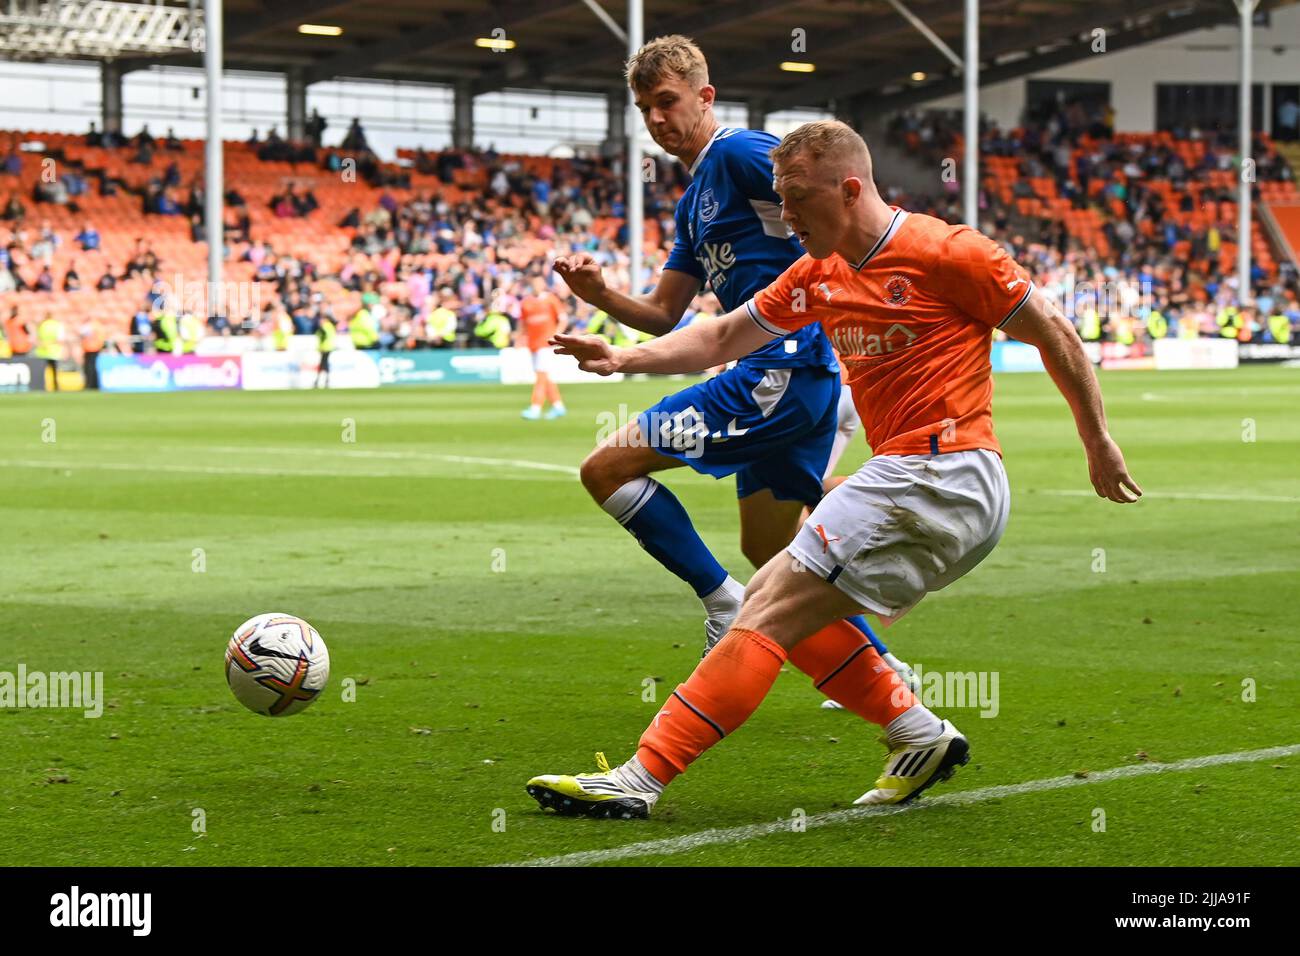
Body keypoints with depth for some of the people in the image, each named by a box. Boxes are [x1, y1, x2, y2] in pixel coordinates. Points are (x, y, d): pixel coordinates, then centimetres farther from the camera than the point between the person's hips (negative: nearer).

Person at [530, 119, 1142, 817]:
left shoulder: (945, 253, -9)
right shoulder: (819, 274, 13)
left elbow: (1051, 331, -2)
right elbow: (722, 338, 18)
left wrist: (1098, 443, 4)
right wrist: (624, 359, 4)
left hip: (942, 469, -9)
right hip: (905, 479, 9)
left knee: (771, 612, -12)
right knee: (771, 597, 12)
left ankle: (639, 777, -15)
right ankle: (918, 734, 11)